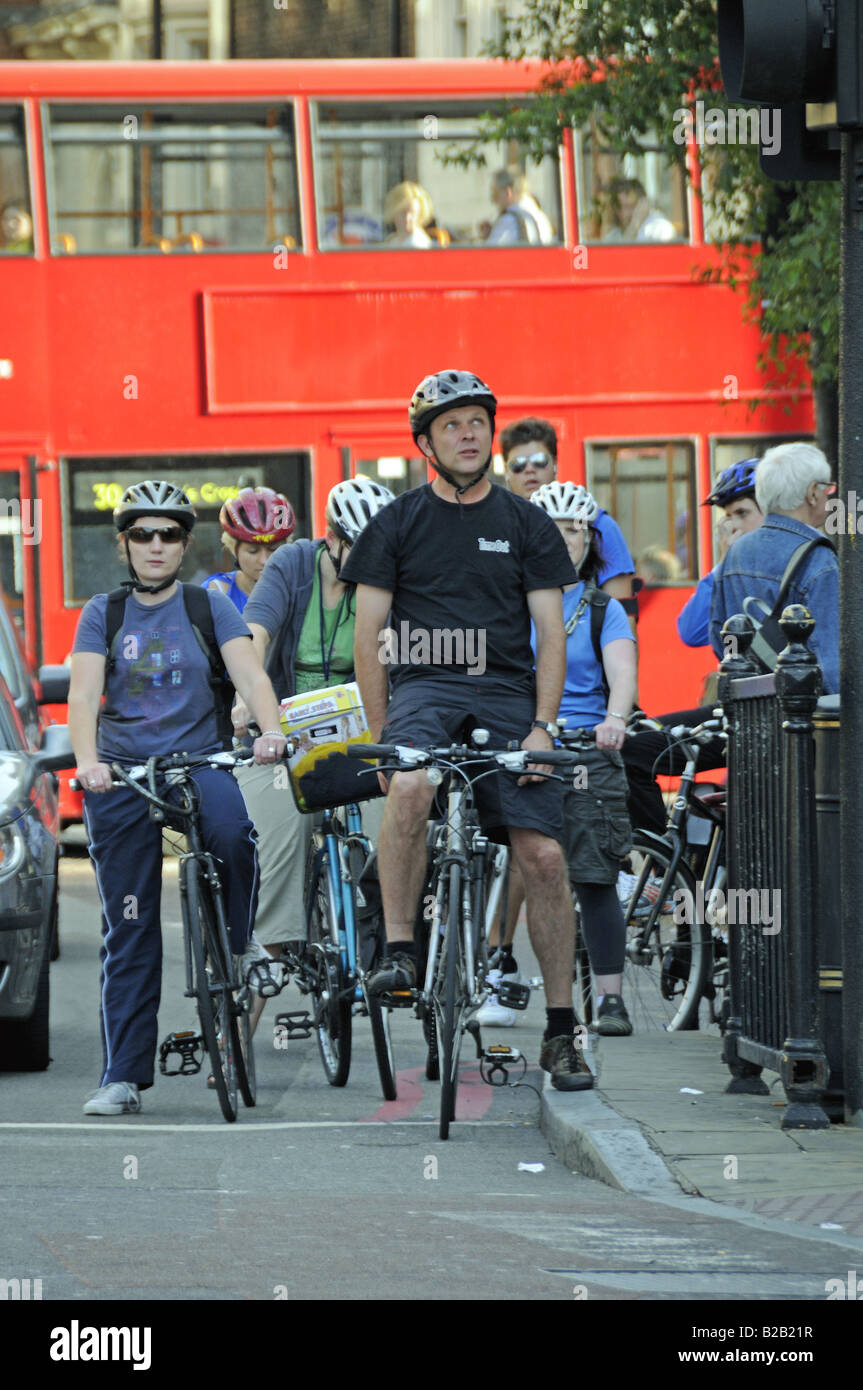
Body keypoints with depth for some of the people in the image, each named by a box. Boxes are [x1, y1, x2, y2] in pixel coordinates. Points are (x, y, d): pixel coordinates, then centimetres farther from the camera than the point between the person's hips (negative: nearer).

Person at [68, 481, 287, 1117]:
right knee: (130, 931, 0)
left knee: (232, 832, -35)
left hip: (198, 759, -1)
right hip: (121, 773, 1)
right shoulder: (103, 613, 7)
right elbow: (84, 692, -6)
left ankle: (240, 941, -5)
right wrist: (87, 761, -25)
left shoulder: (211, 607, 5)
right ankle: (124, 1077, 3)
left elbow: (250, 674, -8)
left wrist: (271, 731, -29)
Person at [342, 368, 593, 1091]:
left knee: (544, 856, -8)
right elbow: (369, 636, 6)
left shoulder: (526, 523, 11)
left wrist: (542, 727, -5)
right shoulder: (397, 524, 7)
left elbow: (551, 635, 7)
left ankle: (561, 1031, 1)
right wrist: (381, 736, -1)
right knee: (410, 788, -36)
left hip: (509, 693, 1)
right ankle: (397, 946, -23)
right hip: (424, 686, -1)